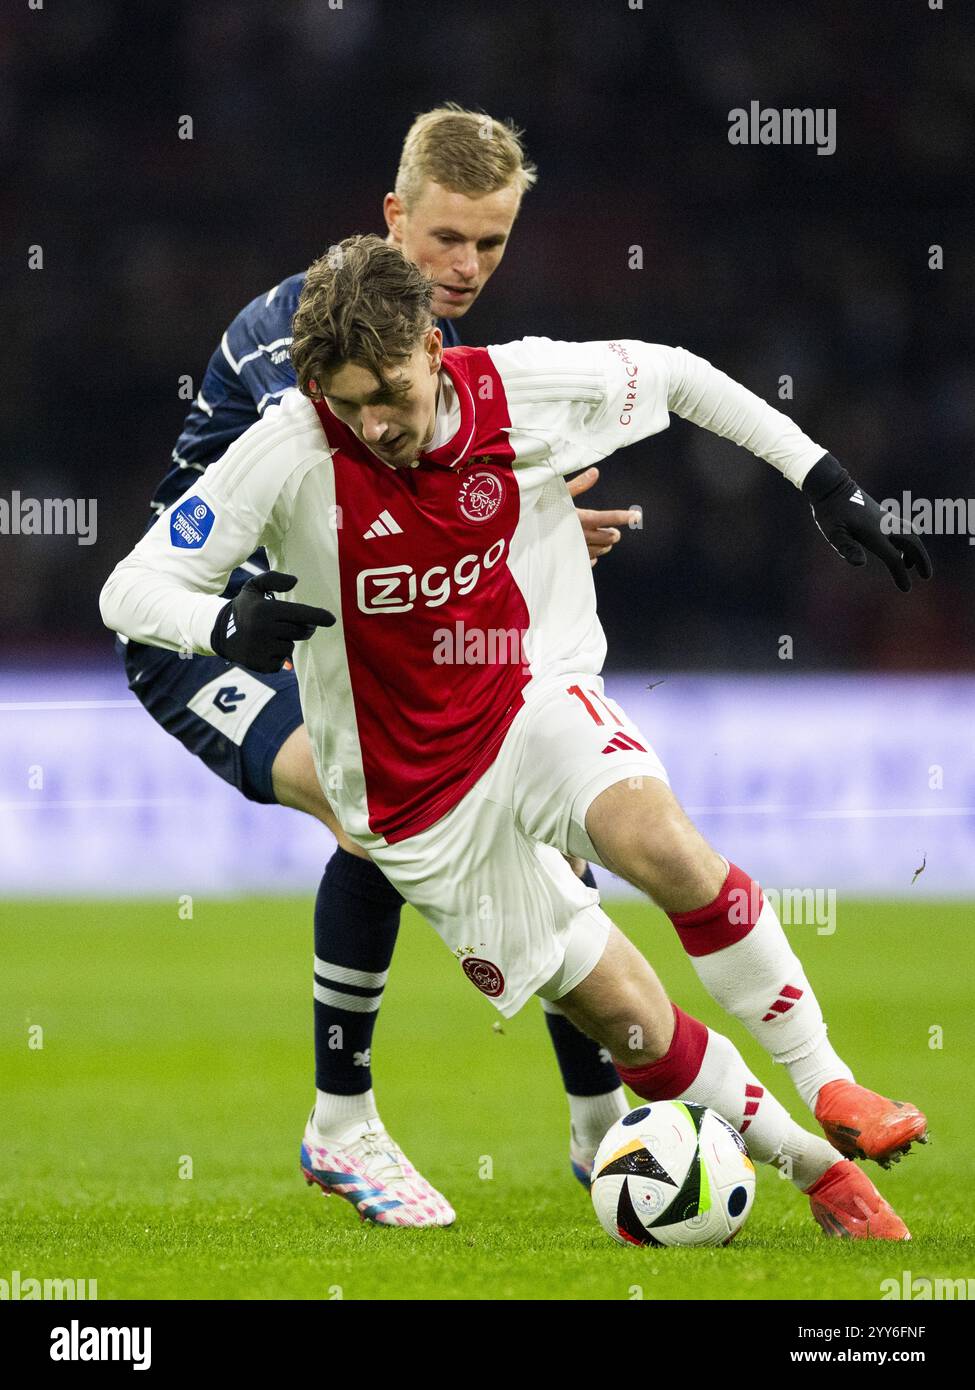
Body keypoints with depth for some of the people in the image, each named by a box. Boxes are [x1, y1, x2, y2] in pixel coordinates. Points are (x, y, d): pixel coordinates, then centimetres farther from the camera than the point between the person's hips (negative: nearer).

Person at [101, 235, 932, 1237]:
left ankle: (826, 1083, -21)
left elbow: (673, 375, 9)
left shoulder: (521, 390, -11)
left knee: (656, 837, -33)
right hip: (420, 804, -1)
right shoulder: (293, 450, -19)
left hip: (536, 698, 1)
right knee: (631, 1026, -4)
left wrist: (821, 477, 4)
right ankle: (818, 1171, 15)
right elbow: (131, 591, -17)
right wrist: (224, 625, -39)